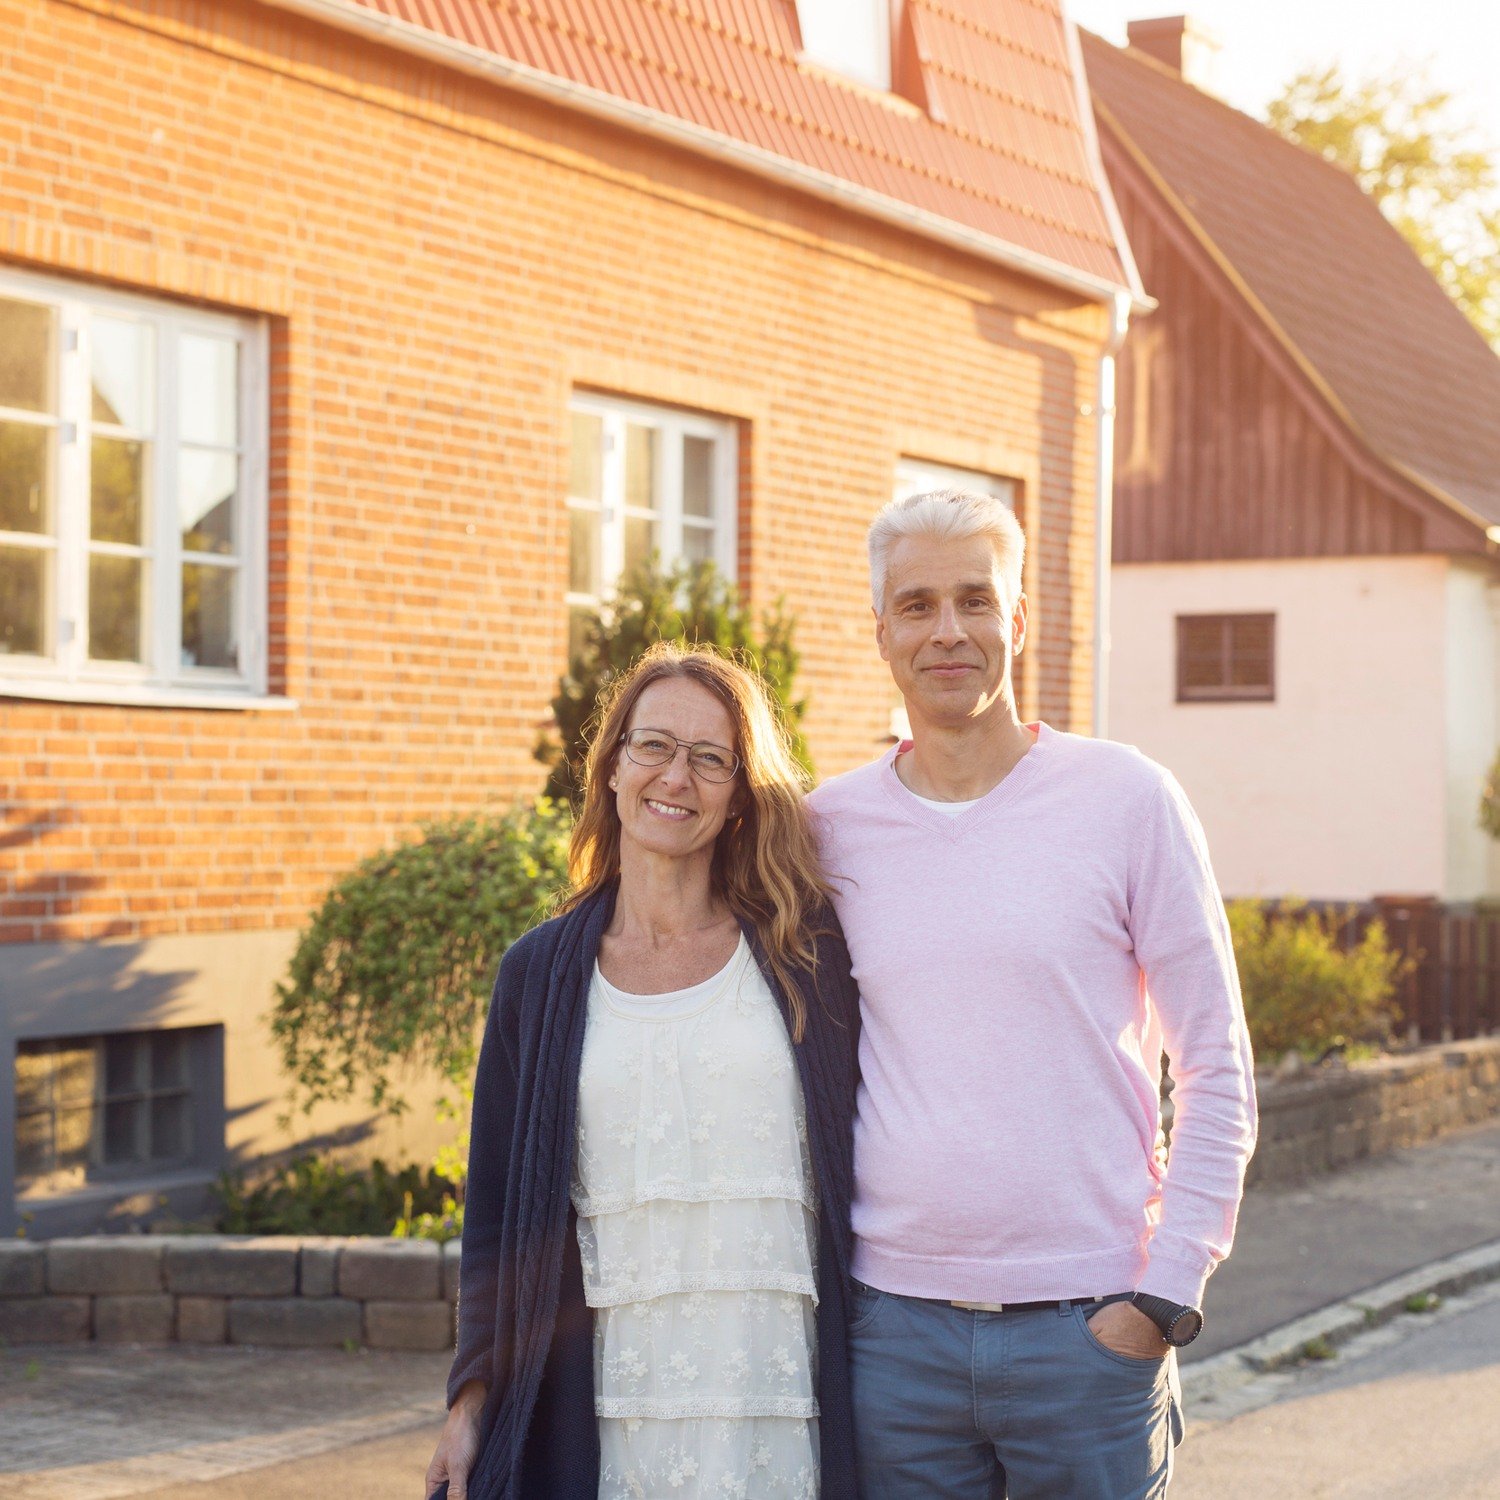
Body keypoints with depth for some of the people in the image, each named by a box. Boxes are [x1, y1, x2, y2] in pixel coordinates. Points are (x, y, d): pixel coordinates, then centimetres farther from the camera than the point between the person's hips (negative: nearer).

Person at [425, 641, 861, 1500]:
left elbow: (860, 1160, 7)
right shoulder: (542, 974, 8)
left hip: (781, 1391, -1)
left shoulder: (805, 952, 5)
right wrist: (473, 1401, 6)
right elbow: (498, 1207, 11)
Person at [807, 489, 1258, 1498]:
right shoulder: (830, 827, 5)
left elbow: (1218, 1074, 1)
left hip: (1091, 1329, -2)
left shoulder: (1126, 800, -2)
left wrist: (1167, 1294, -7)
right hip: (894, 1328, 2)